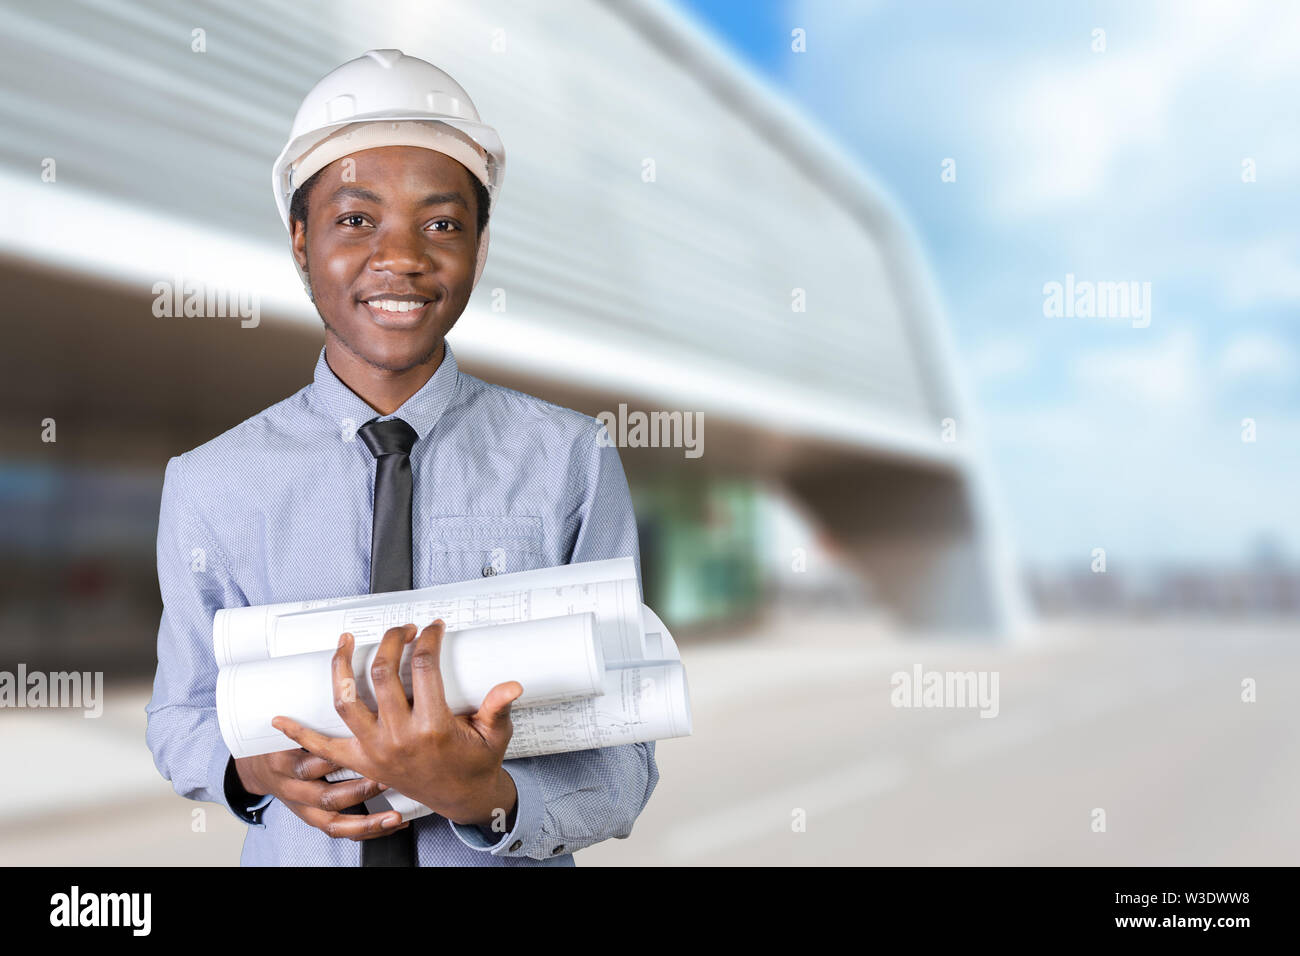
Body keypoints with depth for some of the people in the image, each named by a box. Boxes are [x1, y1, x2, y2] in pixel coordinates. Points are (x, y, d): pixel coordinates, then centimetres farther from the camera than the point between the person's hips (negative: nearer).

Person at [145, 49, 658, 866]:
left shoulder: (573, 461, -16)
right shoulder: (210, 485, -10)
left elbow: (623, 772, -14)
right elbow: (181, 718, 2)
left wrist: (488, 797, -32)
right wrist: (256, 770, -18)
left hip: (508, 856, -1)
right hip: (297, 851, 2)